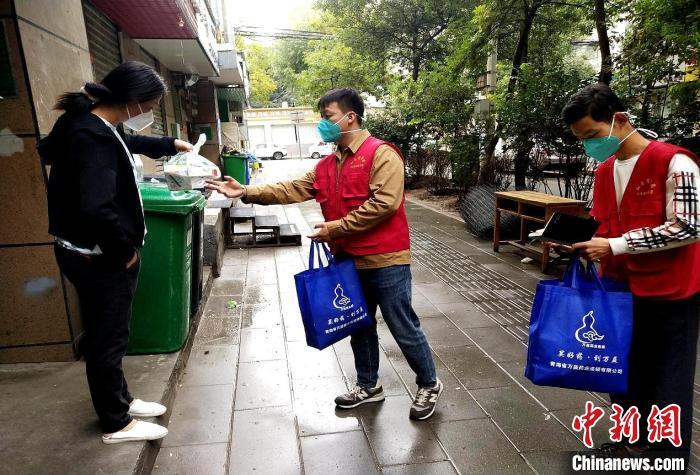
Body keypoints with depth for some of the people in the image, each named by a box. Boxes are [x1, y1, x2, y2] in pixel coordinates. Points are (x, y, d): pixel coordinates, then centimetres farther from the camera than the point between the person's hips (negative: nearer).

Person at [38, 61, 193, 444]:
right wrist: (124, 248, -22)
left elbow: (128, 143, 31)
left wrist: (170, 145, 30)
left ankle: (120, 401, 40)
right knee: (107, 339, 6)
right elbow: (96, 208, -36)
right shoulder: (92, 137, -26)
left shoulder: (97, 125, 6)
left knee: (107, 335, 22)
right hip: (97, 258, -10)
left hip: (99, 253, 10)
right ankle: (116, 424, 26)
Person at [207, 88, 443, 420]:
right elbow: (292, 190, 6)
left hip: (385, 260, -8)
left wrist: (336, 228, -19)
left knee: (403, 327, 4)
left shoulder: (381, 153, -13)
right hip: (348, 261, 8)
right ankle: (369, 386, 37)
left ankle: (429, 386, 26)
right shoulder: (327, 165, 12)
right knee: (359, 327, 18)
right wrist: (246, 192, -3)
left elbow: (384, 203, -23)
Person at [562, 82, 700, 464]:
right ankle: (637, 440, 38)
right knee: (623, 373, 17)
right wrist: (594, 250, 0)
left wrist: (615, 246, -21)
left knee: (666, 382, 7)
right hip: (622, 289, 7)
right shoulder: (604, 171, 6)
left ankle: (669, 454, 26)